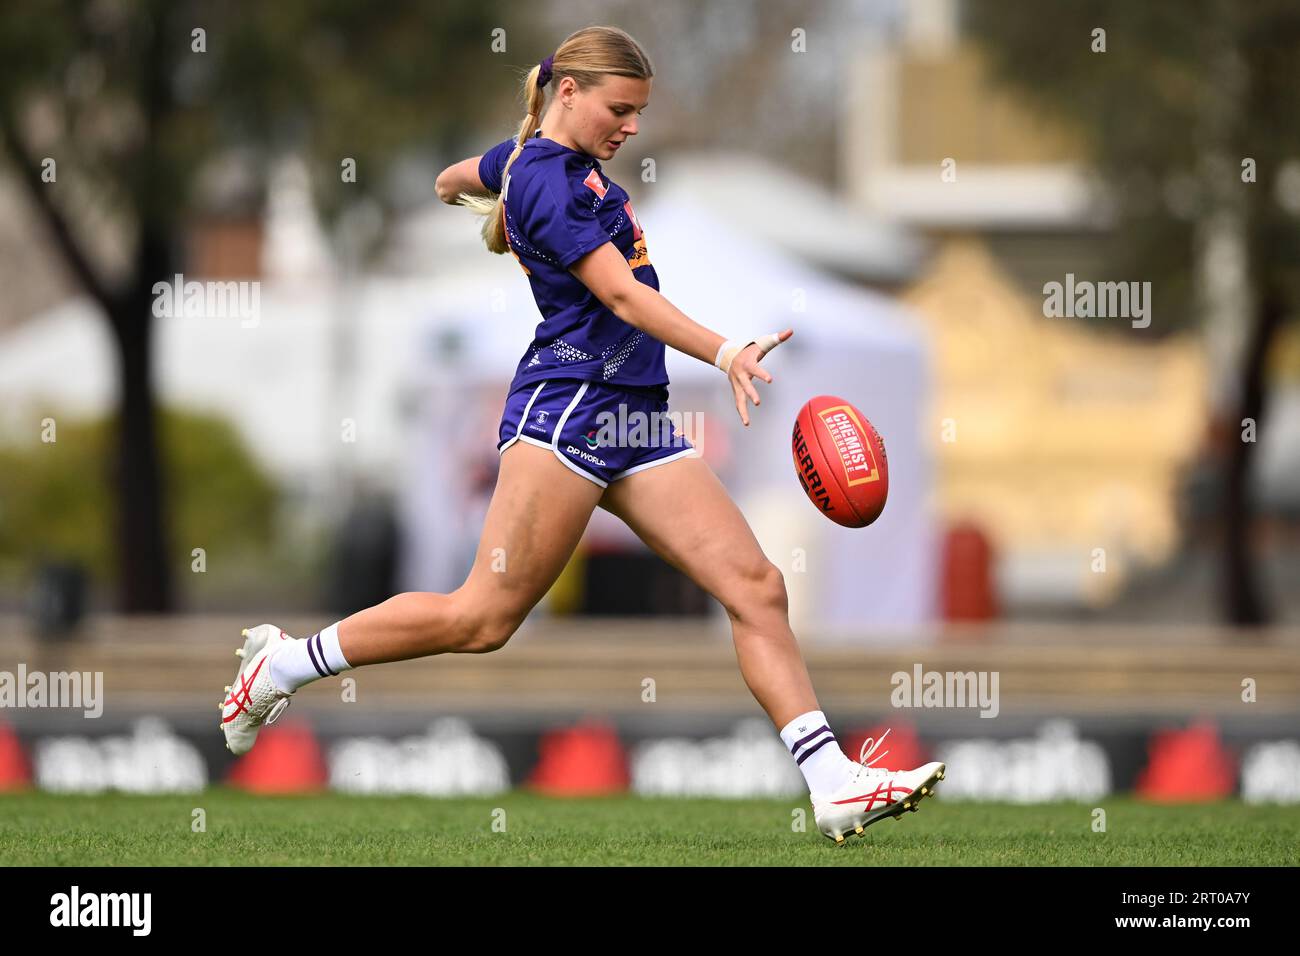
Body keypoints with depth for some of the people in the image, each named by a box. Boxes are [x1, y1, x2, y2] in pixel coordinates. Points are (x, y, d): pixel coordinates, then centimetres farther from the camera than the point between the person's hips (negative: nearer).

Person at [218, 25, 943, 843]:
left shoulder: (548, 160, 17)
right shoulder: (545, 179, -12)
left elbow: (454, 181, 39)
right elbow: (623, 294, -22)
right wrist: (726, 354, -31)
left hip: (637, 419, 10)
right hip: (567, 407, -10)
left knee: (757, 586, -3)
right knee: (484, 618, -9)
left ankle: (835, 786, -9)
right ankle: (285, 663, 8)